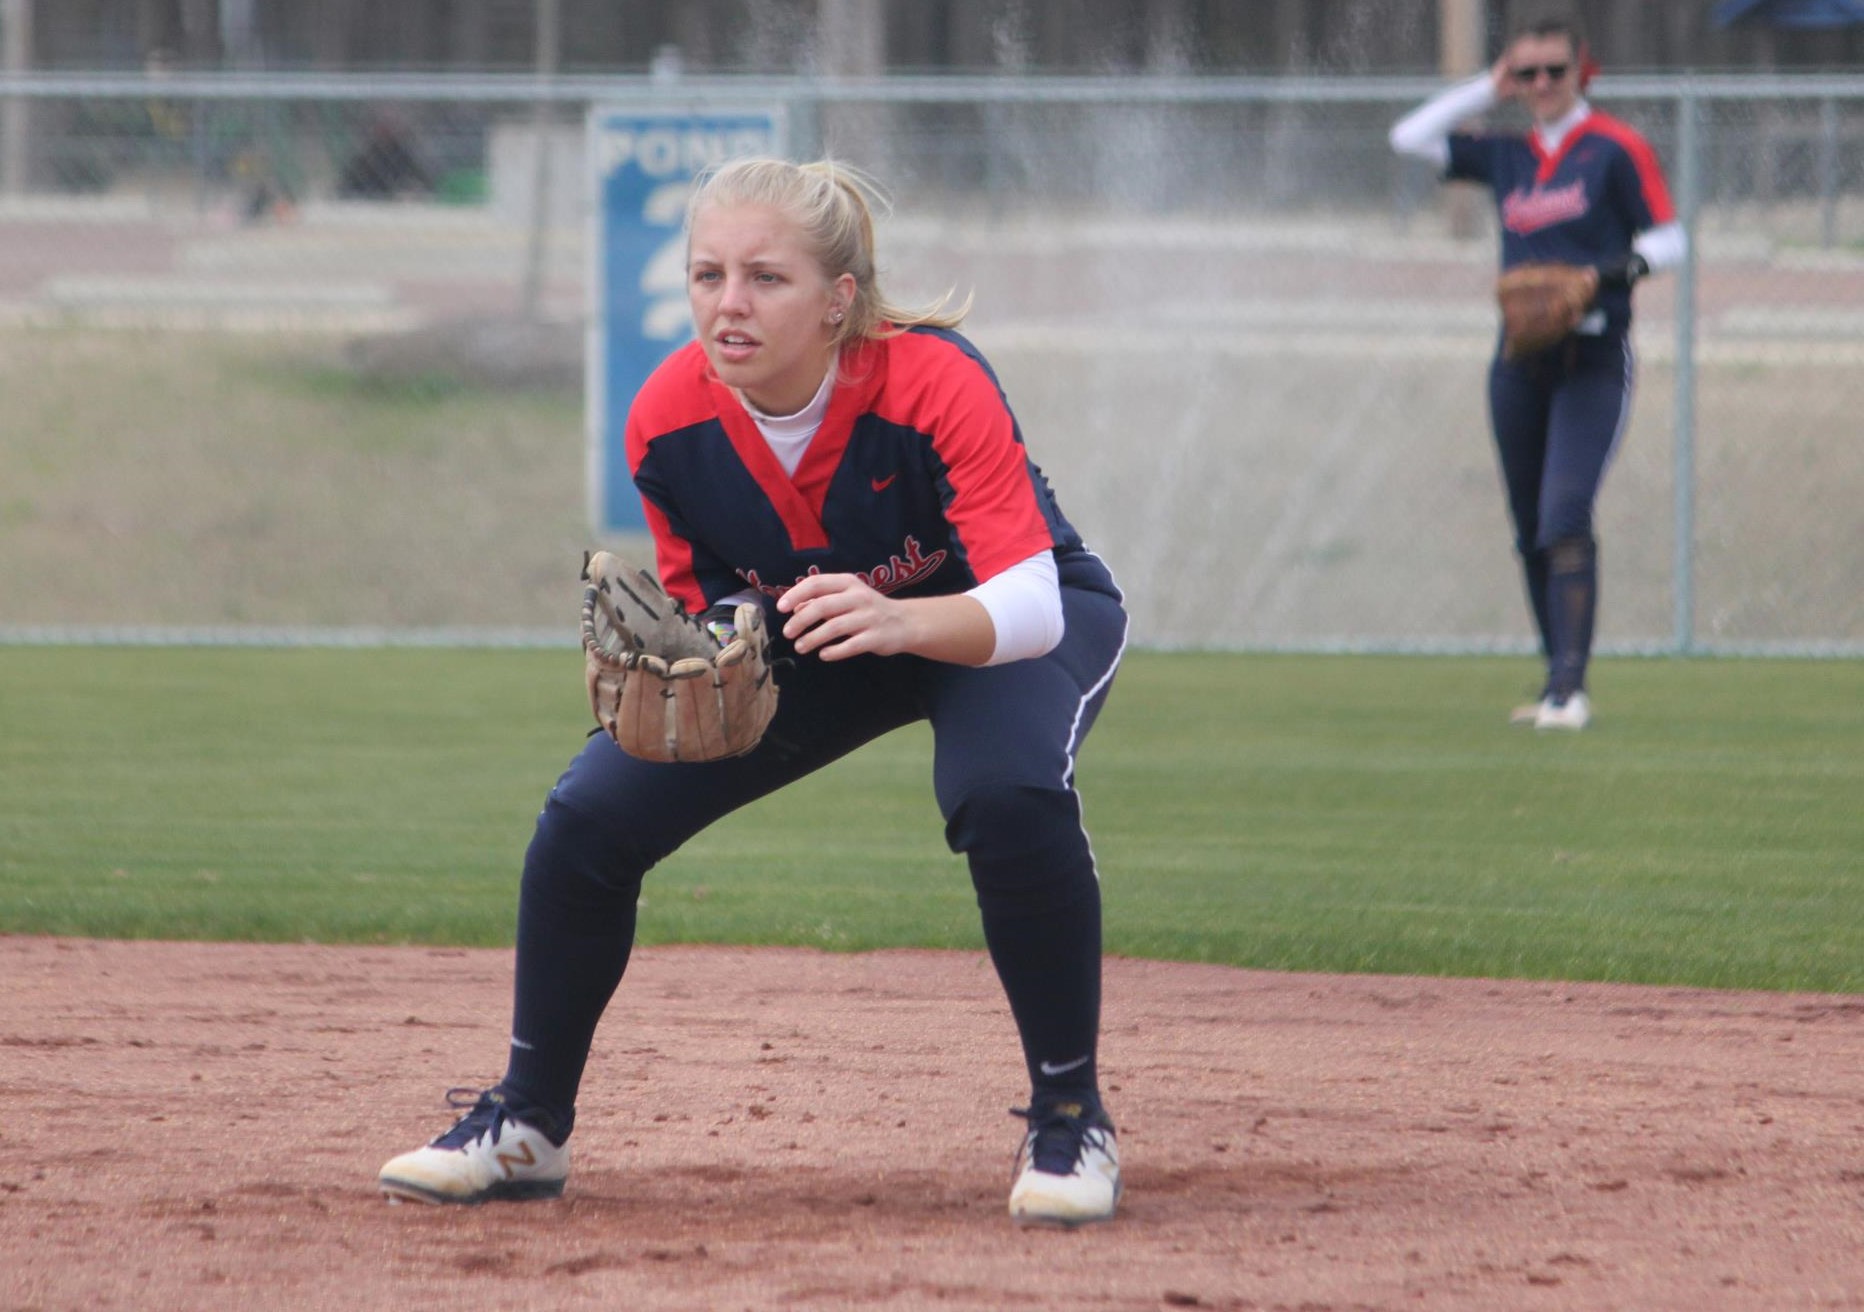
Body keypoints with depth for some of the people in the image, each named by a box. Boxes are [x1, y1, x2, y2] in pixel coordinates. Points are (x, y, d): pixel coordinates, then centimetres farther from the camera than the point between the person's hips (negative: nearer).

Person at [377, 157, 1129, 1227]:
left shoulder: (936, 385, -35)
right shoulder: (668, 421, -22)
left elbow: (1028, 605, -41)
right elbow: (701, 608, -7)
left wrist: (898, 620, -61)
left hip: (1017, 625, -4)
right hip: (804, 641, 5)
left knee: (1009, 793, -38)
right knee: (589, 816, -9)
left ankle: (1070, 1121, -17)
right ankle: (529, 1128, 13)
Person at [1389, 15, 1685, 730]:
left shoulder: (1617, 149, -1)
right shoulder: (1507, 156, 13)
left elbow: (1669, 238, -1)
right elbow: (1410, 137, 17)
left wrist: (1621, 267, -20)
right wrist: (1488, 88, 11)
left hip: (1592, 358, -6)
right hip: (1520, 362, 6)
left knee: (1565, 516, -19)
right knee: (1531, 531, 7)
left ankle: (1570, 686, -23)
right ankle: (1557, 681, 16)